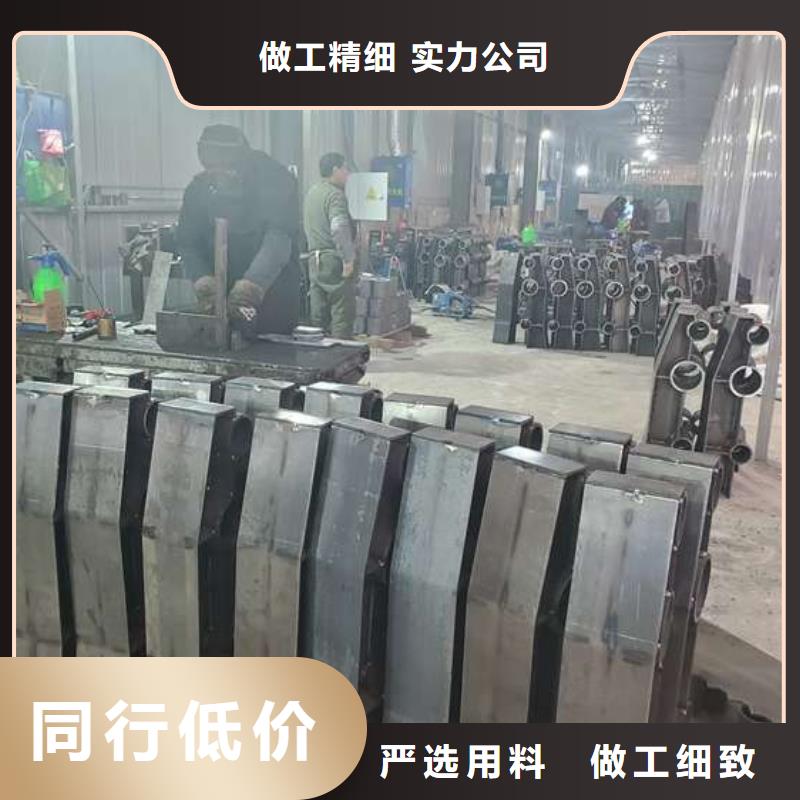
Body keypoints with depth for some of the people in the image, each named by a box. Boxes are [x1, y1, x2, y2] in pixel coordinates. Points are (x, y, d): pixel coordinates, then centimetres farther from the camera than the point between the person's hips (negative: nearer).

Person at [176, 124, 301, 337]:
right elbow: (188, 244, -1)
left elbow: (279, 237, -24)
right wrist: (203, 281, -21)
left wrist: (253, 284, -38)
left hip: (273, 295, -3)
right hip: (220, 296, 3)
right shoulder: (198, 189, 1)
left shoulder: (276, 180, -12)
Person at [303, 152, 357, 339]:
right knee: (342, 316, -4)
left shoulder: (311, 192, 17)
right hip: (333, 260, -9)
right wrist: (348, 259, -22)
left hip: (314, 259, 9)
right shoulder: (335, 195, -12)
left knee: (318, 316, 12)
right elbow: (339, 229, -24)